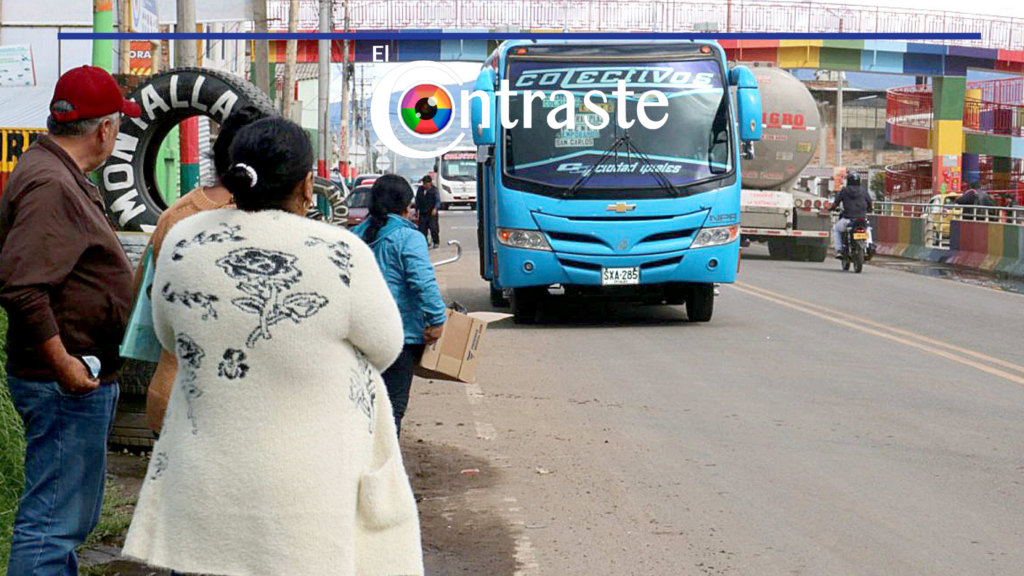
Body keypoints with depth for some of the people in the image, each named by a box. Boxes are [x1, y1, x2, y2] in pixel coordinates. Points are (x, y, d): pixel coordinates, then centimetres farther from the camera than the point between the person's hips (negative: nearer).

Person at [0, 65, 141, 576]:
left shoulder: (64, 176, 16)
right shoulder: (50, 185, -19)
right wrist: (64, 365, -24)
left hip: (82, 379, 11)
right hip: (68, 382, -11)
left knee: (74, 515, 20)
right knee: (53, 520, -8)